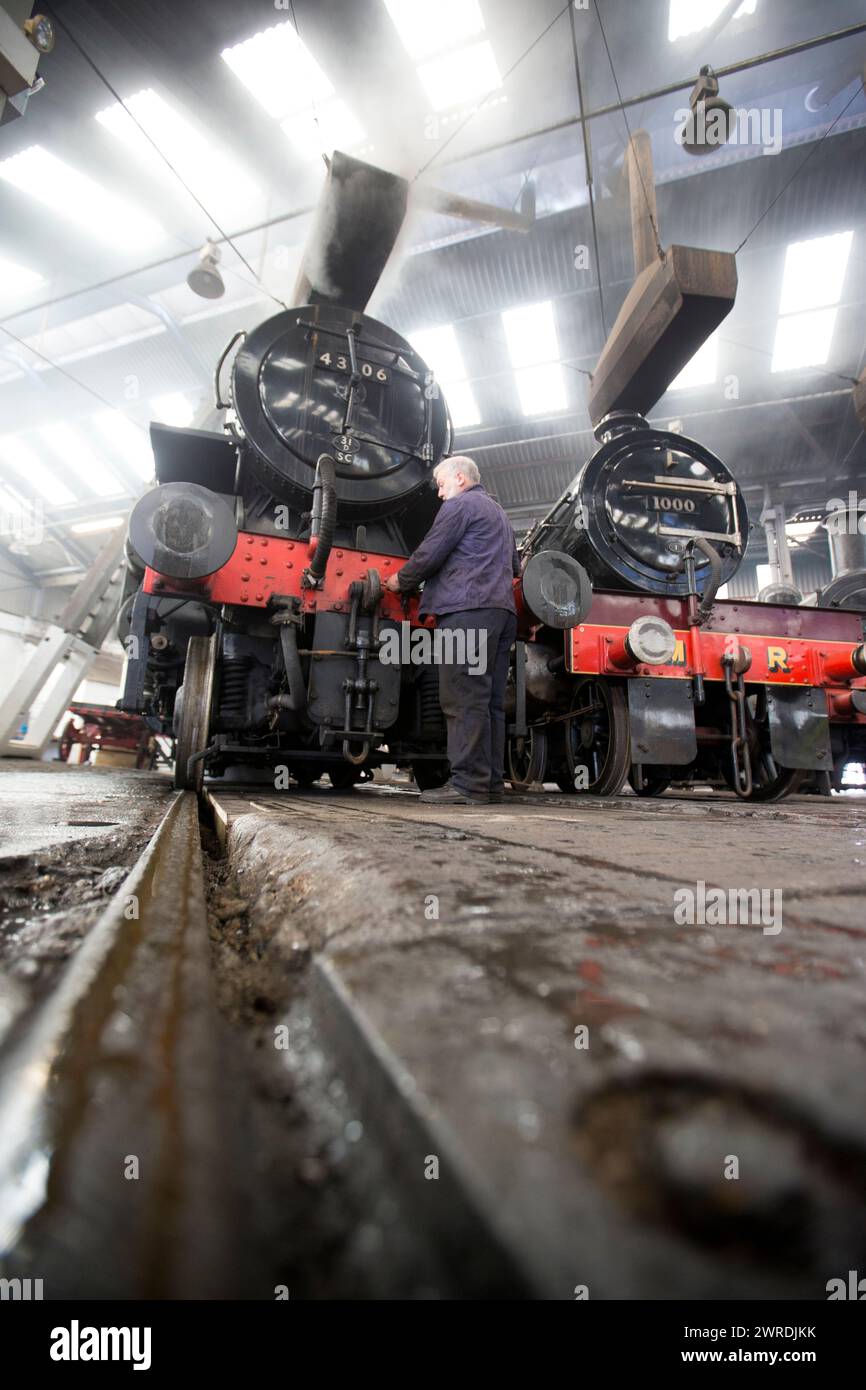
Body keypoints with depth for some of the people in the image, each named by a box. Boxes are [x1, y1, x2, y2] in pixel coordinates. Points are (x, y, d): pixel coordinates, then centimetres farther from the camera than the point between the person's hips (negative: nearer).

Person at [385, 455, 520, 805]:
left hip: (468, 609, -9)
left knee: (464, 699, -12)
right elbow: (514, 565, 37)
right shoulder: (499, 514, 32)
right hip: (503, 611, 9)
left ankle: (469, 783, -14)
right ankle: (492, 782, 6)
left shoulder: (460, 504, 3)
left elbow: (429, 555, -4)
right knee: (491, 701, 5)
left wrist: (400, 581, 10)